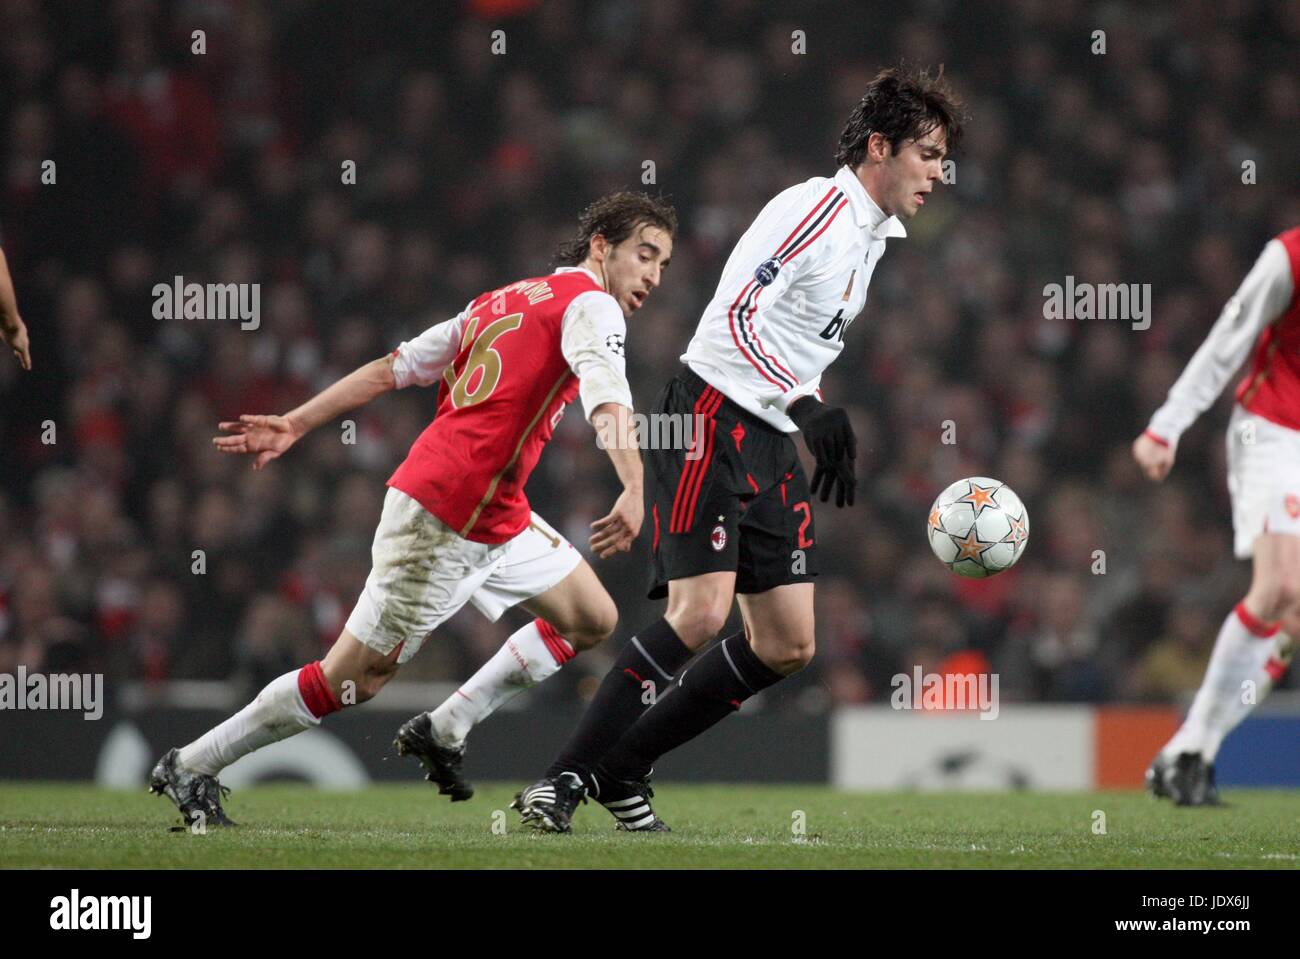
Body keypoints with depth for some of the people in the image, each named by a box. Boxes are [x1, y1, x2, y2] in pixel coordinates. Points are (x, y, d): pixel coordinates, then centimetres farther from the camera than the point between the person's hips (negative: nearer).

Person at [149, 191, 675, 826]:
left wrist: (296, 424, 11)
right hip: (445, 517, -10)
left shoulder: (500, 303, 18)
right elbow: (607, 400, -27)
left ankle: (443, 732, 15)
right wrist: (634, 493, -41)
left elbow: (391, 369, 14)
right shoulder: (589, 304, -8)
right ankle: (189, 768, 6)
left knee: (592, 619, 13)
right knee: (353, 680, -3)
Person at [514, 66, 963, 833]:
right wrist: (808, 407, -25)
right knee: (700, 613, -21)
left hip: (773, 447, 9)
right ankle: (563, 782, -14)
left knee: (788, 646, 2)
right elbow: (733, 316, -20)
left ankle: (621, 768, 11)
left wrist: (827, 432, 20)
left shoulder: (872, 234, 17)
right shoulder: (818, 208, -12)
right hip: (711, 421, -9)